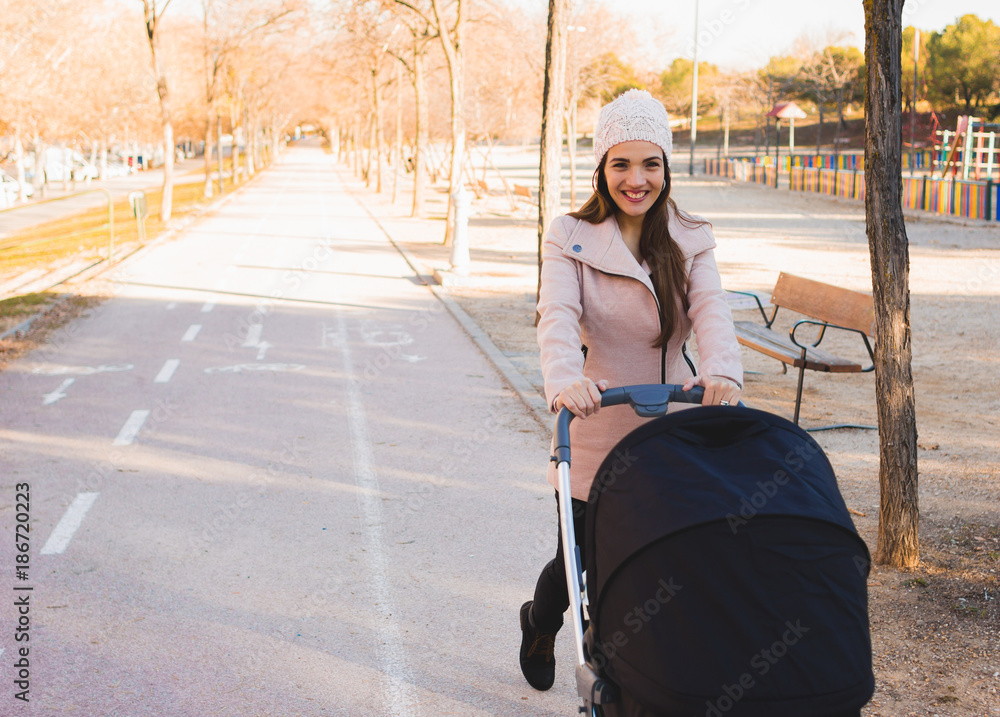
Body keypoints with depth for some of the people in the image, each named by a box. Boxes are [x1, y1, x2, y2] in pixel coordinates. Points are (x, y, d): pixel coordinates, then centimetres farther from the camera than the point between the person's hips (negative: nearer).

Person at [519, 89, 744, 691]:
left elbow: (711, 310, -13)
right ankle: (540, 627, 44)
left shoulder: (691, 241, 3)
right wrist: (564, 379, -41)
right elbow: (558, 315, -20)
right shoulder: (572, 239, -4)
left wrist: (722, 371, -35)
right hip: (596, 427, -2)